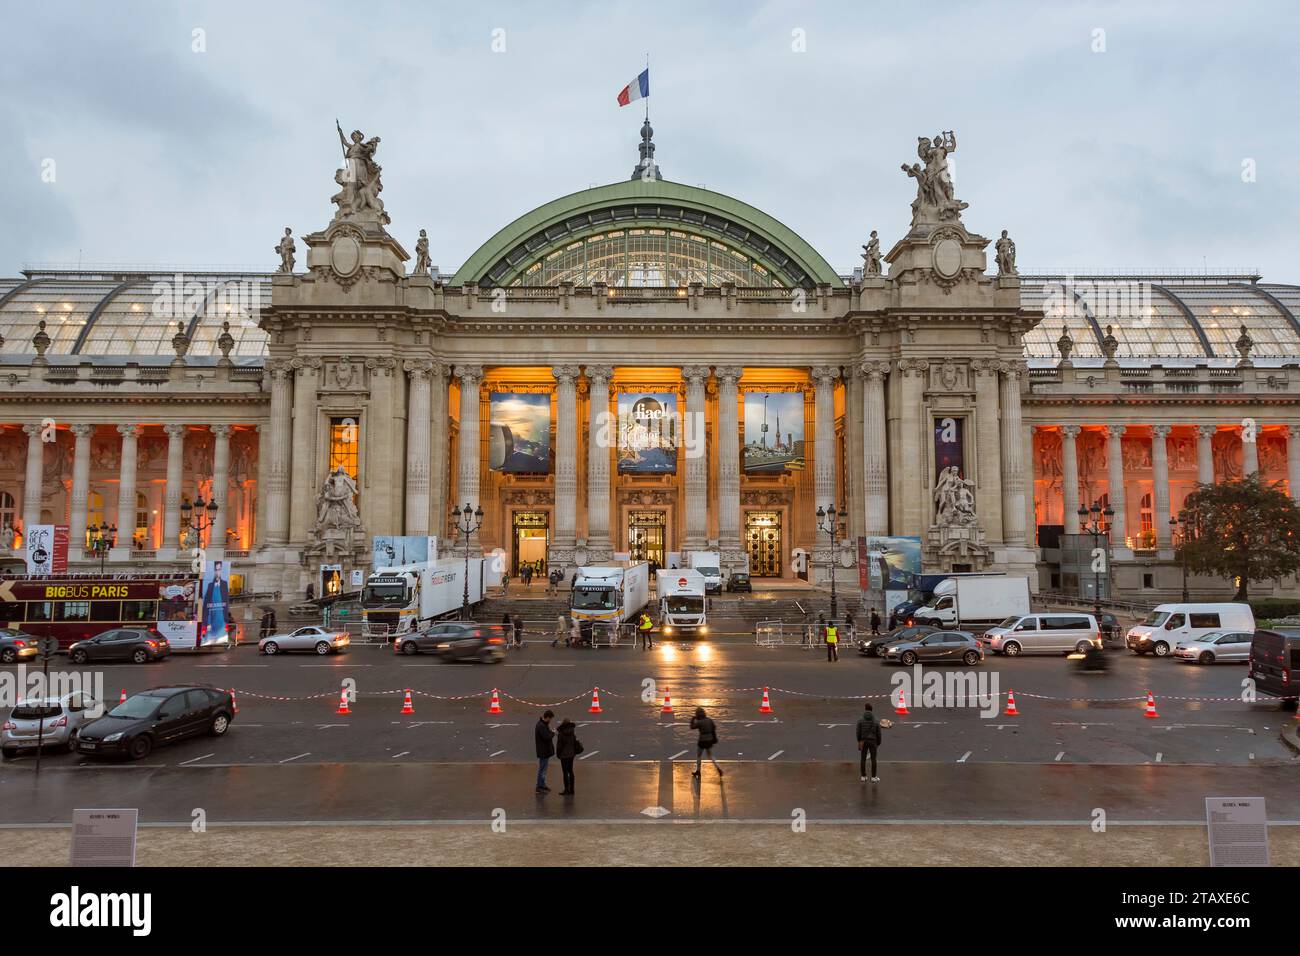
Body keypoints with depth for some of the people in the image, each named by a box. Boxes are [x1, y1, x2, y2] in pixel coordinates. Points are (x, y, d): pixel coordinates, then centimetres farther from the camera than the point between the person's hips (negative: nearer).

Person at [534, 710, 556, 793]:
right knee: (542, 768, -1)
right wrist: (553, 733, -11)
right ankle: (540, 787, 6)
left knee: (543, 768, 19)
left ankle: (542, 784, 29)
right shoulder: (541, 726, -24)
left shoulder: (543, 724, 9)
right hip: (543, 751, -11)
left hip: (545, 750, 11)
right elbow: (547, 737, -27)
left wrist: (550, 732, -1)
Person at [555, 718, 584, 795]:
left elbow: (559, 745, -12)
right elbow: (575, 742, 8)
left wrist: (558, 754, 2)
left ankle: (567, 790, 3)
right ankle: (571, 789, 20)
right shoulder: (572, 733, 1)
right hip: (571, 754, 6)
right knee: (570, 771, 14)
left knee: (565, 772, 1)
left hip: (564, 755, -6)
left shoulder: (561, 734, -16)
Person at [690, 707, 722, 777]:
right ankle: (718, 768, 3)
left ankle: (697, 771, 28)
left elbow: (692, 727, -3)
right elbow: (714, 729, 3)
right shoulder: (709, 720, -3)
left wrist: (692, 719, 10)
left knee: (698, 756, 16)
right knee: (710, 756, 20)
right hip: (710, 740, 5)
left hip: (702, 741, -5)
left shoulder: (699, 722, -19)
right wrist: (715, 740, 12)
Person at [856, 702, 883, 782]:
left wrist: (859, 741, 5)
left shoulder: (860, 719, -9)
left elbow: (858, 732, -8)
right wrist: (878, 743, 9)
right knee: (873, 759, 6)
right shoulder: (876, 720, -6)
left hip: (863, 741, 0)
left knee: (863, 759, 9)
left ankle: (863, 777, 13)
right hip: (873, 741, 0)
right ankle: (873, 777, 9)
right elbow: (878, 733, -3)